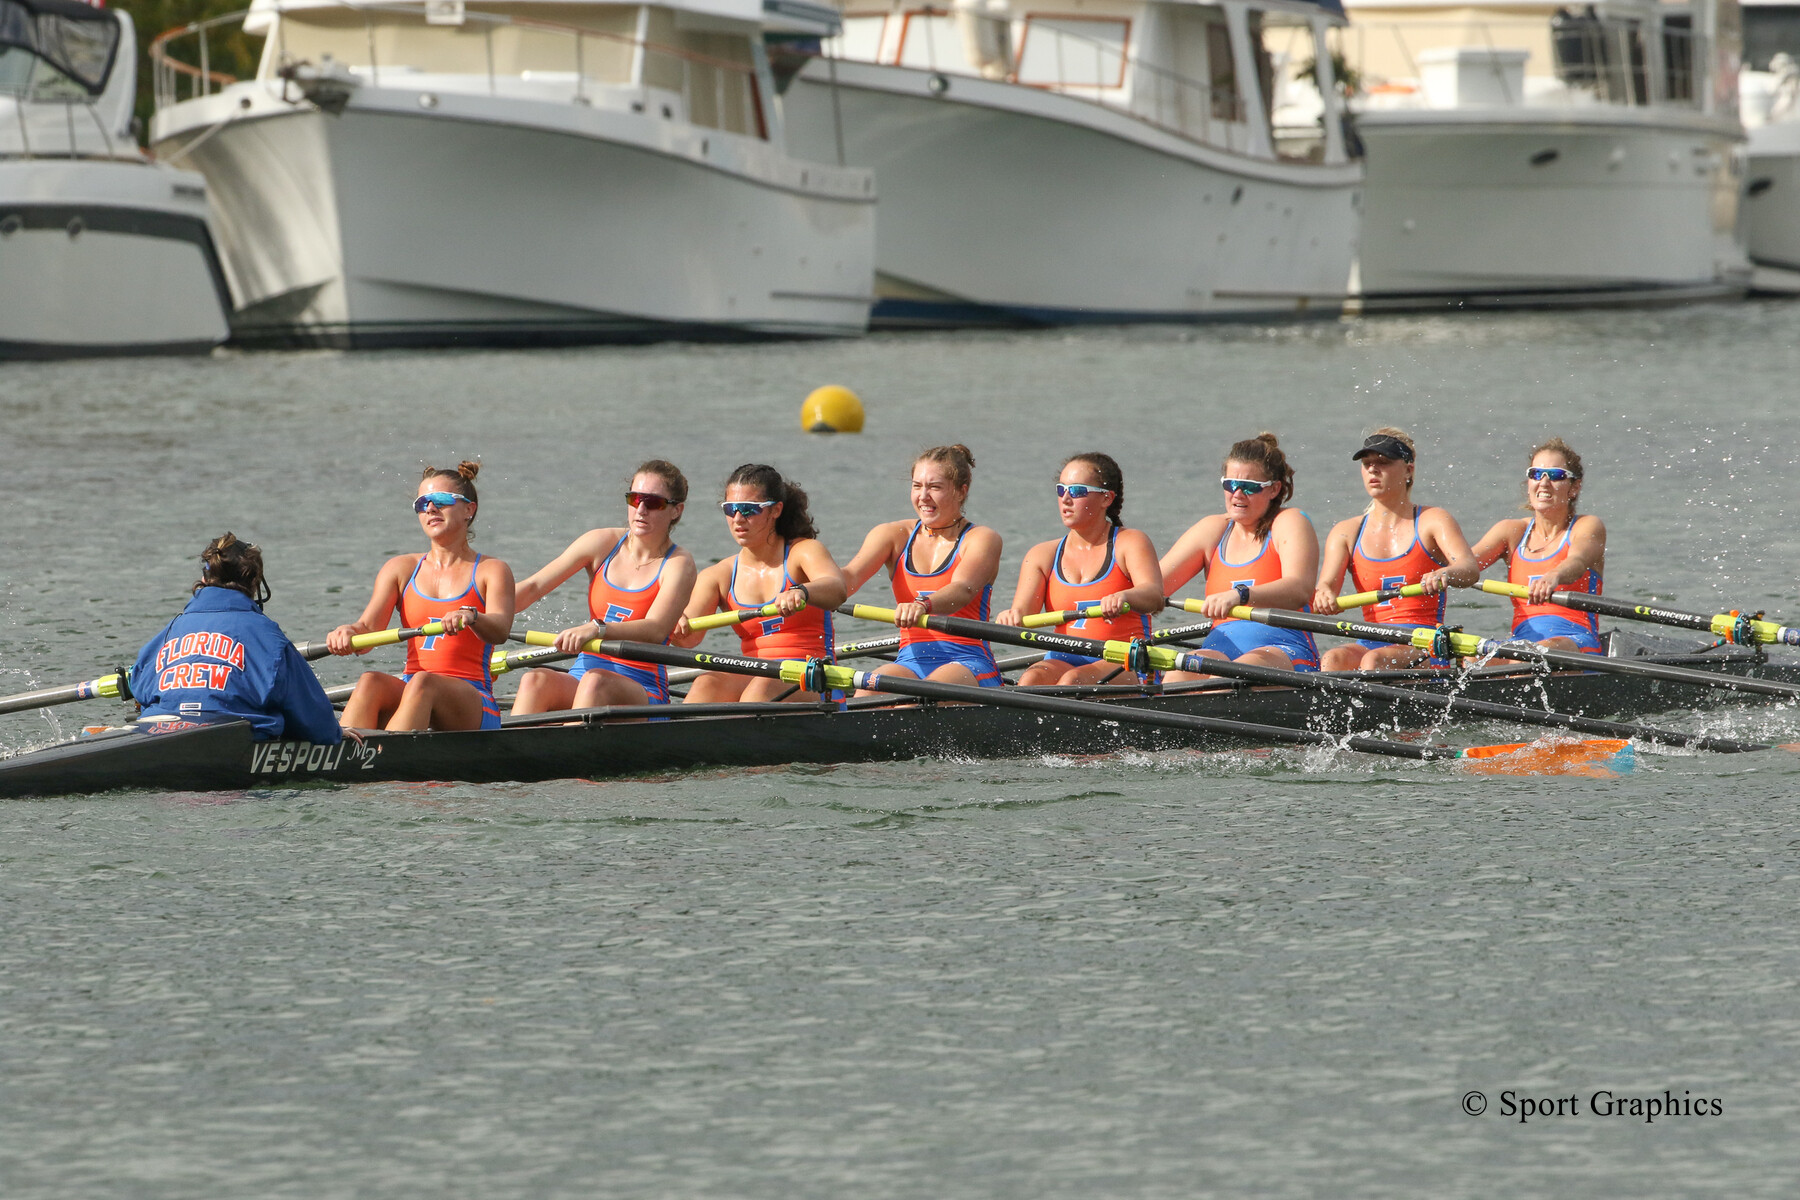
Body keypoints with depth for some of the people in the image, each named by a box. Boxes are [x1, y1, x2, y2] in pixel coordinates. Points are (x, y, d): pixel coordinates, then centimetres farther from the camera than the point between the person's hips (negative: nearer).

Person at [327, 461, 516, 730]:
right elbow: (369, 626, 3)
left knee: (423, 683, -35)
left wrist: (470, 617, -37)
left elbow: (500, 631, -13)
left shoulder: (492, 571, 7)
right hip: (407, 692, 3)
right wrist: (349, 633, -23)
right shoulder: (401, 569, 18)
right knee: (371, 682, -30)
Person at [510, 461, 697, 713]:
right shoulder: (603, 544, 8)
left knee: (595, 681, -37)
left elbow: (655, 630, -20)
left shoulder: (678, 564, -3)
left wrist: (597, 630, -39)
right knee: (535, 681, -30)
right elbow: (532, 588, 6)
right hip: (582, 673, 3)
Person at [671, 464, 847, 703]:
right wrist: (678, 628, -30)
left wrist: (800, 592, -45)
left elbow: (836, 589, -21)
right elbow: (690, 636, -4)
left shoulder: (805, 551, 2)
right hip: (752, 679, 3)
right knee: (706, 685, -29)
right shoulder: (719, 576, 12)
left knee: (762, 689, -35)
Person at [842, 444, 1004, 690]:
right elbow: (851, 575, -4)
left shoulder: (981, 539, 2)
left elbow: (962, 589, -19)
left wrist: (923, 605, -42)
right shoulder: (893, 535, 14)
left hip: (967, 662, -3)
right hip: (911, 660, 3)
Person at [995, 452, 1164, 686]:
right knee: (1030, 680, -30)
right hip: (1064, 663, 3)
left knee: (1072, 681, -34)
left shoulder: (1130, 543, 2)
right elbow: (1023, 611, 0)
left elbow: (1154, 596, -17)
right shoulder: (1043, 555, 14)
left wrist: (1123, 597, -41)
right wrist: (1012, 617, -26)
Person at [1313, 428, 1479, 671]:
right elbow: (1327, 584, 0)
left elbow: (1469, 569, -12)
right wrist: (1323, 596, -27)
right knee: (1333, 660, -31)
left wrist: (1444, 574, -38)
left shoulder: (1433, 521, 5)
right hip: (1371, 643, 3)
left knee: (1374, 660, -35)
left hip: (1424, 649, -3)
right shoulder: (1347, 533, 15)